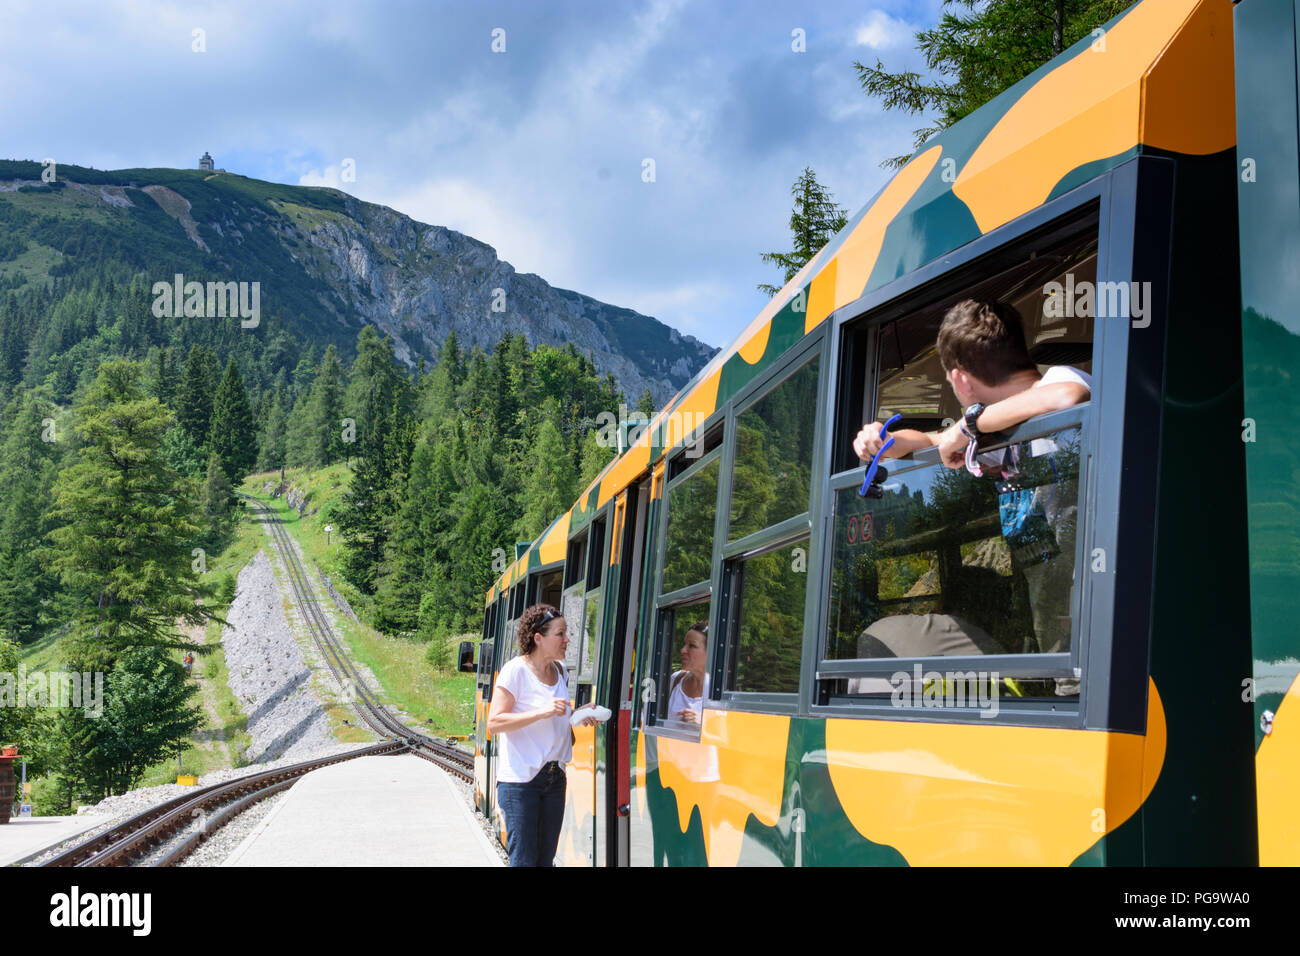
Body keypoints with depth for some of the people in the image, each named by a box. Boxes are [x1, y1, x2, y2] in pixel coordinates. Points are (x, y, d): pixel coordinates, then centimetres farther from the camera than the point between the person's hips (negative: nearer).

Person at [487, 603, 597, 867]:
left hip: (555, 778, 7)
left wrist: (578, 714, 2)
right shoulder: (516, 670, -12)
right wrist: (543, 711, -25)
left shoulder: (560, 670, 10)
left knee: (546, 858, 9)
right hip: (520, 779, -7)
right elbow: (494, 723, -18)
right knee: (524, 860, -5)